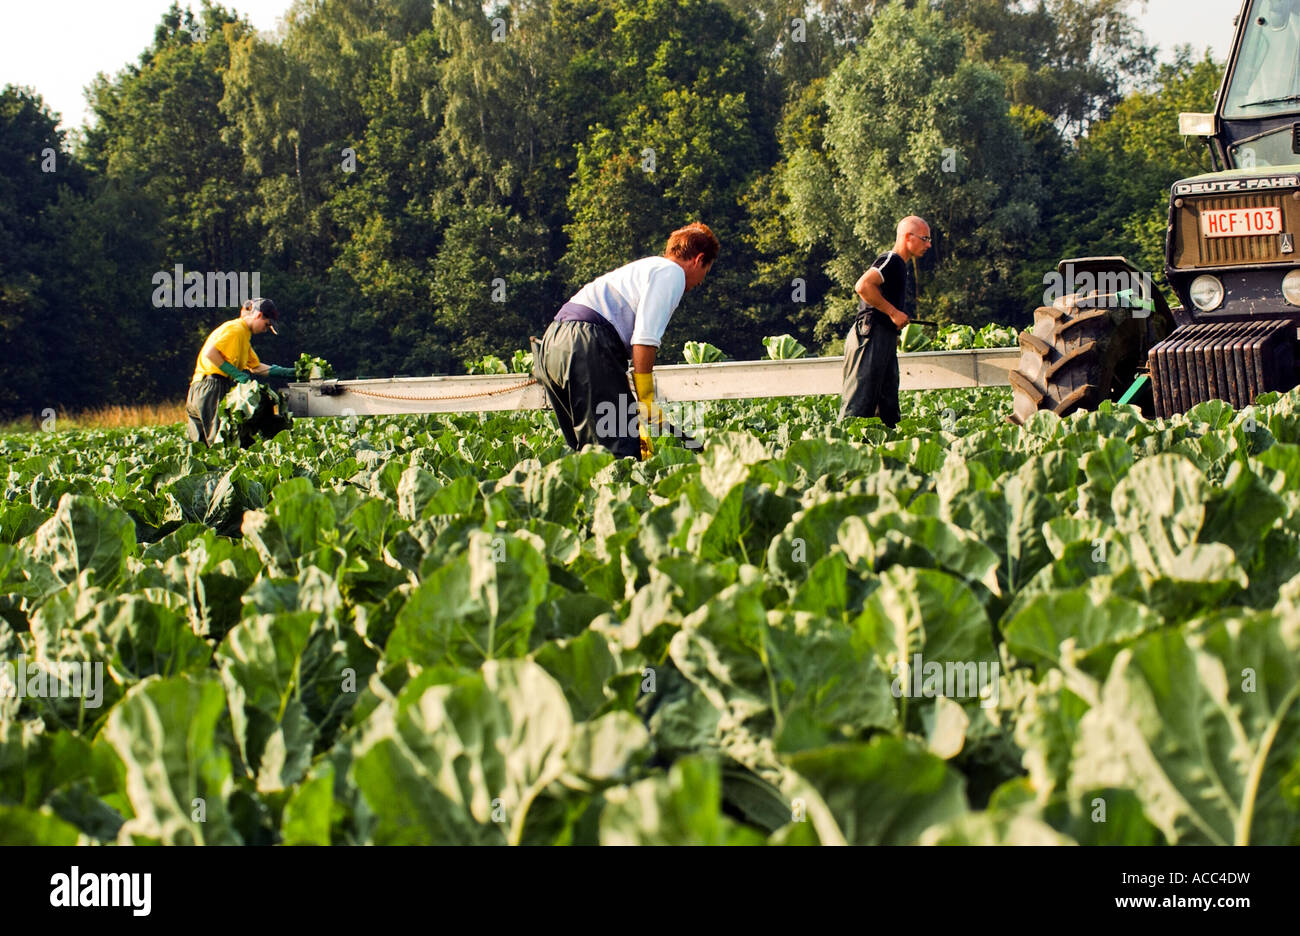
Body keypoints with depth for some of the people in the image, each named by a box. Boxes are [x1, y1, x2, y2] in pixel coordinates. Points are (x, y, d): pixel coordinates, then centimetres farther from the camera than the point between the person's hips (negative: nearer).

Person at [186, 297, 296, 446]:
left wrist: (284, 372, 22)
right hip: (211, 387, -10)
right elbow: (209, 353, -18)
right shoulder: (235, 329, -6)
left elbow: (256, 367, 32)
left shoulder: (244, 334, 26)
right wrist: (237, 373, -15)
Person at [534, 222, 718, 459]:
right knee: (619, 452, -11)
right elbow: (645, 338, -10)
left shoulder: (647, 267, 32)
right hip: (586, 347, -10)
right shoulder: (672, 273, 4)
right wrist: (647, 402, -7)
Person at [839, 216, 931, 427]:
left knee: (888, 407, 8)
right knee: (859, 403, -12)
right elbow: (863, 286, -25)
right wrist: (893, 311, -18)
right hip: (870, 337, -10)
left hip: (884, 340, 10)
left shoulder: (899, 265, 22)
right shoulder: (891, 260, -9)